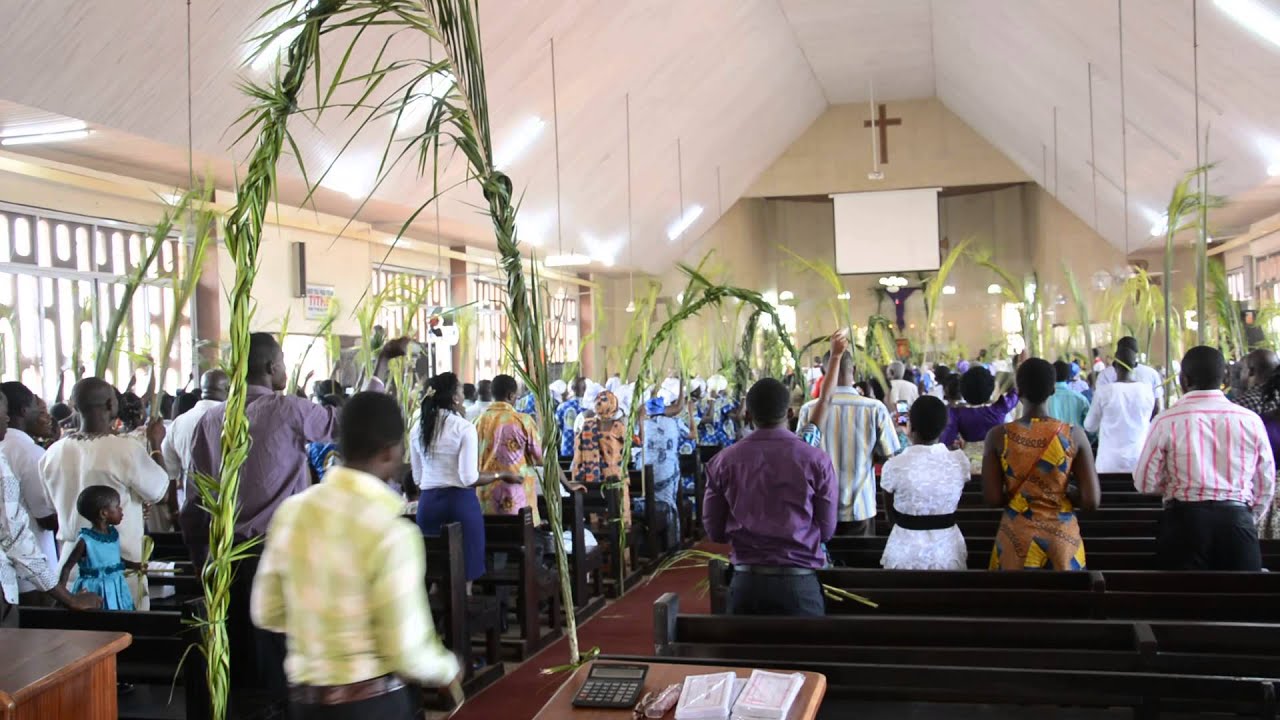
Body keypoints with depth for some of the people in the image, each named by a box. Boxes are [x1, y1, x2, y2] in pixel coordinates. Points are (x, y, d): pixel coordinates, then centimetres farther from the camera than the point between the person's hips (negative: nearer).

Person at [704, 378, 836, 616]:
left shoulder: (723, 461, -3)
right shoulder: (816, 460, -8)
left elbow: (715, 531, 3)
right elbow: (827, 530, -1)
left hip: (745, 581, 2)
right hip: (799, 582, -2)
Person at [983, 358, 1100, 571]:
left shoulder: (998, 436, -11)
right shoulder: (1074, 435, -9)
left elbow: (993, 498, -9)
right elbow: (1091, 501, -10)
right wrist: (1064, 492, 8)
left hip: (1016, 537, 0)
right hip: (1062, 537, 0)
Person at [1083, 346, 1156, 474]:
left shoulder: (1104, 392, -10)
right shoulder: (1146, 390, -3)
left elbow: (1090, 426, 3)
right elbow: (1148, 424, 14)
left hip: (1111, 462, -2)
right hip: (1140, 460, 2)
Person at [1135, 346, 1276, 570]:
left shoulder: (1167, 422, -7)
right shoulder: (1251, 420, 0)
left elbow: (1145, 483, -3)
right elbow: (1266, 486, 7)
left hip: (1185, 520, -2)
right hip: (1237, 521, 2)